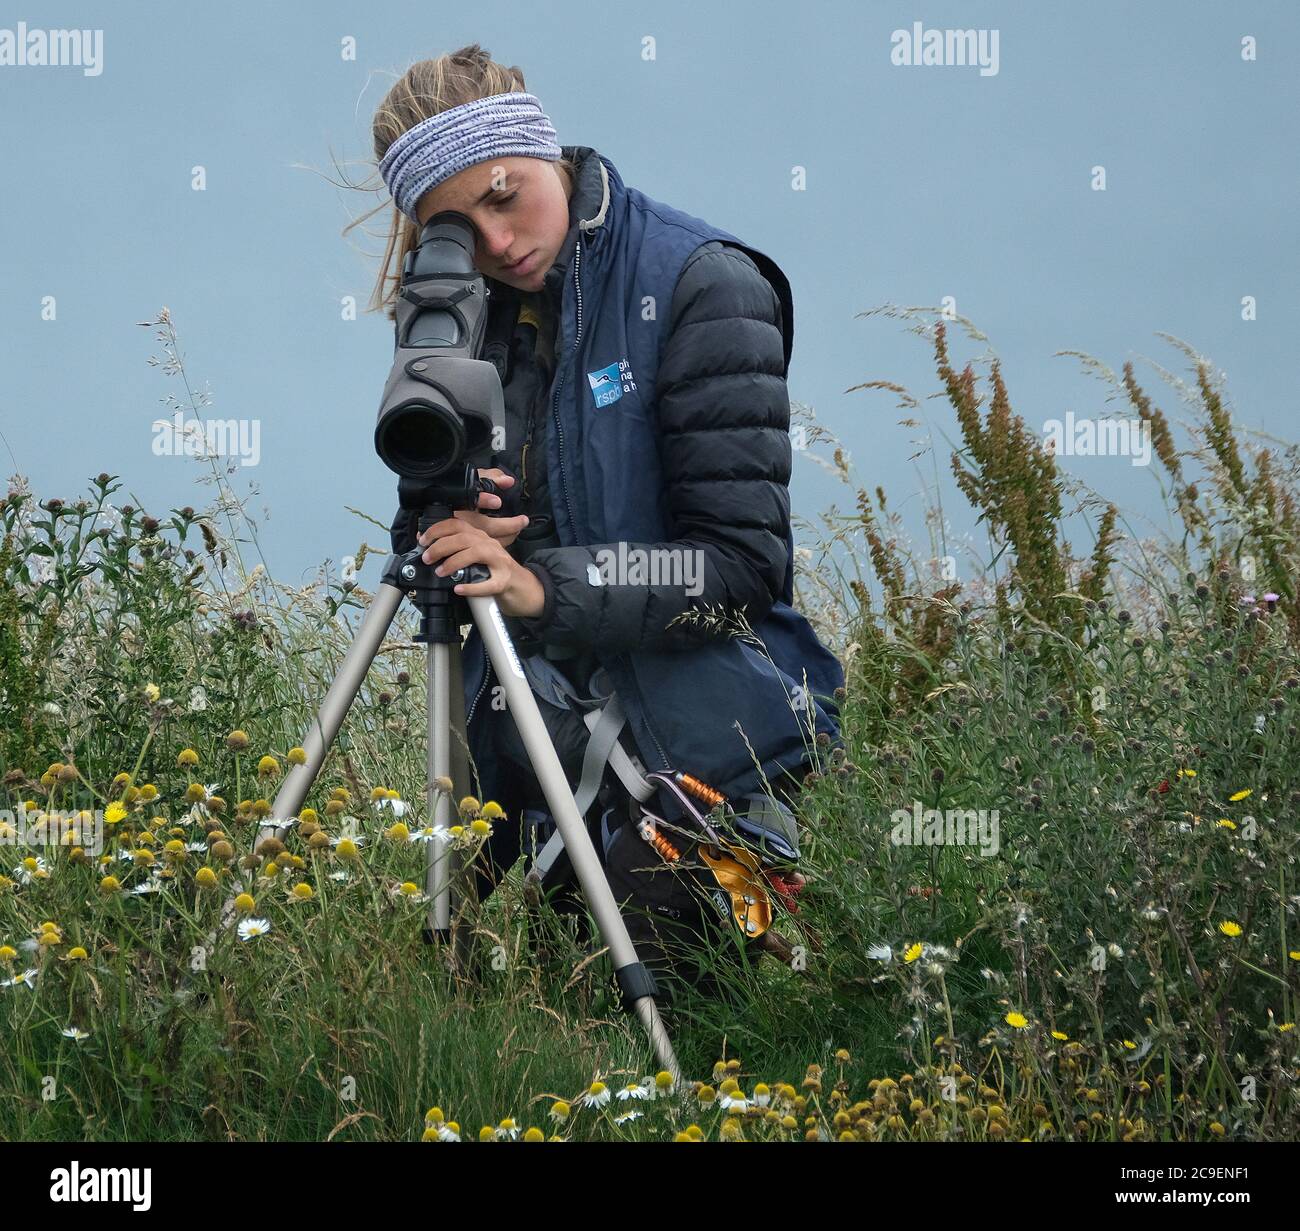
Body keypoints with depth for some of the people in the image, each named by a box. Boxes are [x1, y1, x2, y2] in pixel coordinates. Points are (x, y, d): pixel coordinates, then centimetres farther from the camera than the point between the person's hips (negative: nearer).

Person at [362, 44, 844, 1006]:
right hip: (533, 745, 6)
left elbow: (743, 560, -18)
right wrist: (448, 535, -17)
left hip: (699, 758, -5)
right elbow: (420, 531, 8)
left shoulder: (699, 286, -13)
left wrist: (546, 587, -28)